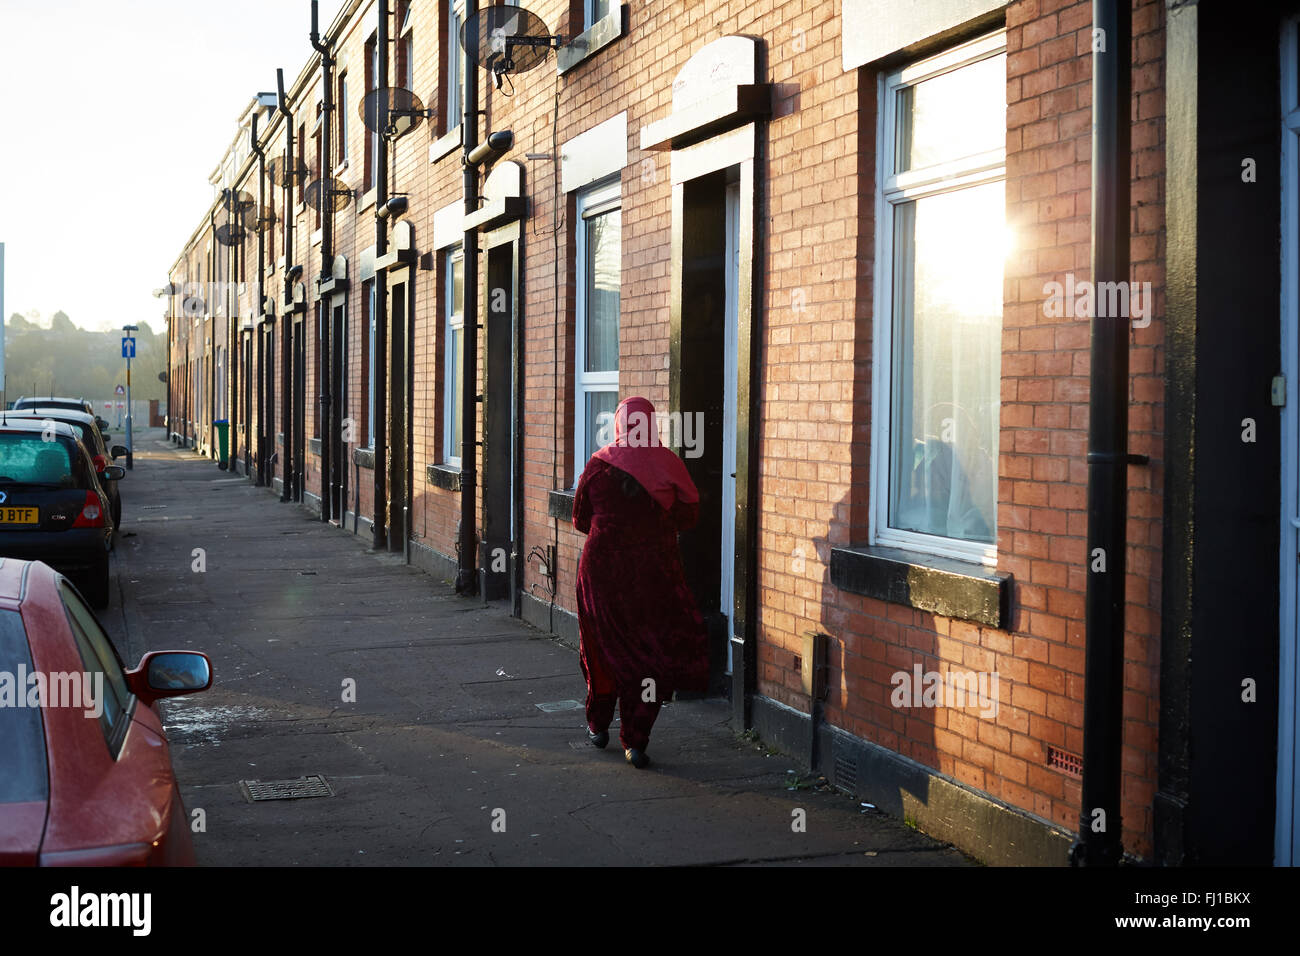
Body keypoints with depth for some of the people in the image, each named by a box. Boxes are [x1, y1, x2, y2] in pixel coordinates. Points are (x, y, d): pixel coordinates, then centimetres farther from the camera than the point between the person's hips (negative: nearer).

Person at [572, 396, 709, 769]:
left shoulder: (598, 465, -5)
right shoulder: (668, 465, -7)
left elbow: (580, 520, 4)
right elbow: (688, 516, 2)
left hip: (603, 568, 1)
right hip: (655, 572, -1)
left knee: (604, 647, 16)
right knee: (651, 651, 5)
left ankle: (598, 724, 31)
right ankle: (635, 740, -1)